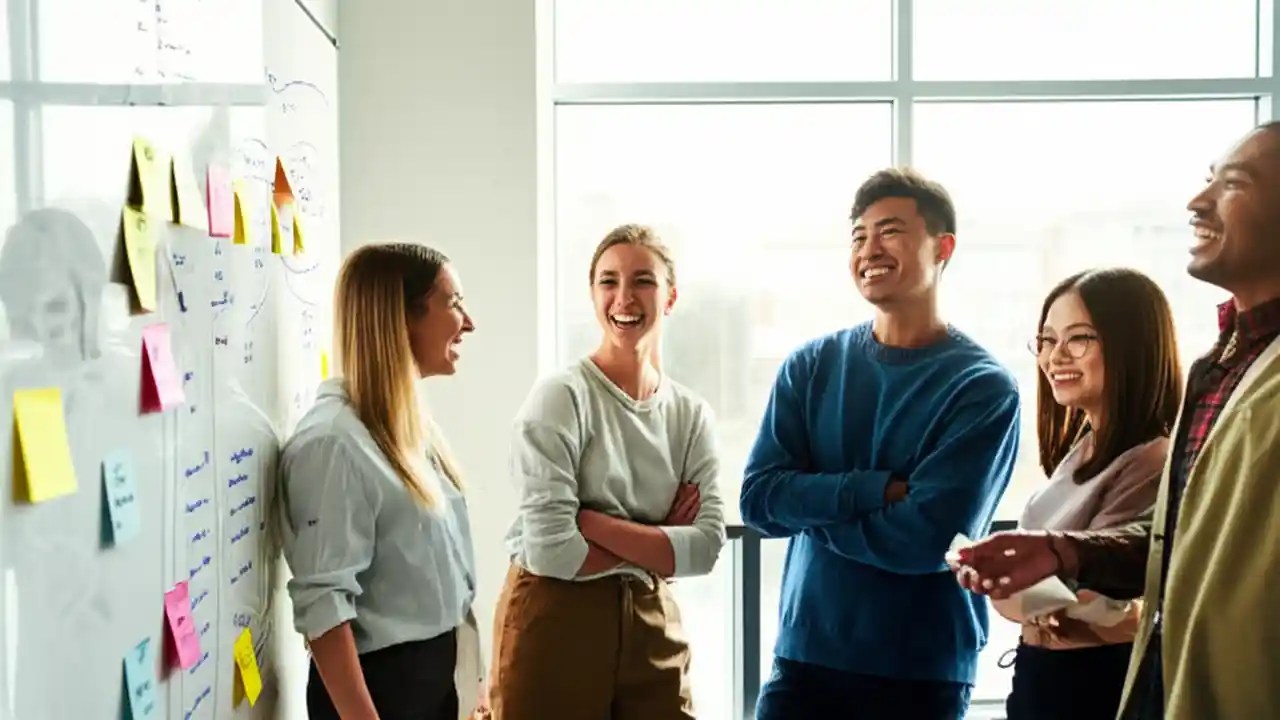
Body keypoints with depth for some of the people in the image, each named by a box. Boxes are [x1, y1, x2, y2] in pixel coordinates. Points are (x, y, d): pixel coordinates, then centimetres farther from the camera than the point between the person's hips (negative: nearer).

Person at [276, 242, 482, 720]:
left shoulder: (410, 424, 7)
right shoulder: (335, 441, -20)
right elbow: (323, 604, -23)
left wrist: (468, 678, 14)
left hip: (436, 671, 8)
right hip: (379, 682, -8)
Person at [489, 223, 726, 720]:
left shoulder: (692, 414, 4)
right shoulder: (561, 396, -11)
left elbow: (707, 546, -6)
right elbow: (550, 547, -18)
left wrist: (592, 522, -15)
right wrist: (656, 546, -7)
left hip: (651, 625, 5)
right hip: (554, 622, -4)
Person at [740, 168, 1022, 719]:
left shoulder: (983, 386, -9)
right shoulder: (811, 366, 2)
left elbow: (923, 537, -18)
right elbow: (758, 497, -7)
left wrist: (810, 508, -8)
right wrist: (878, 489, -17)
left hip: (922, 669, -2)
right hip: (804, 652, 3)